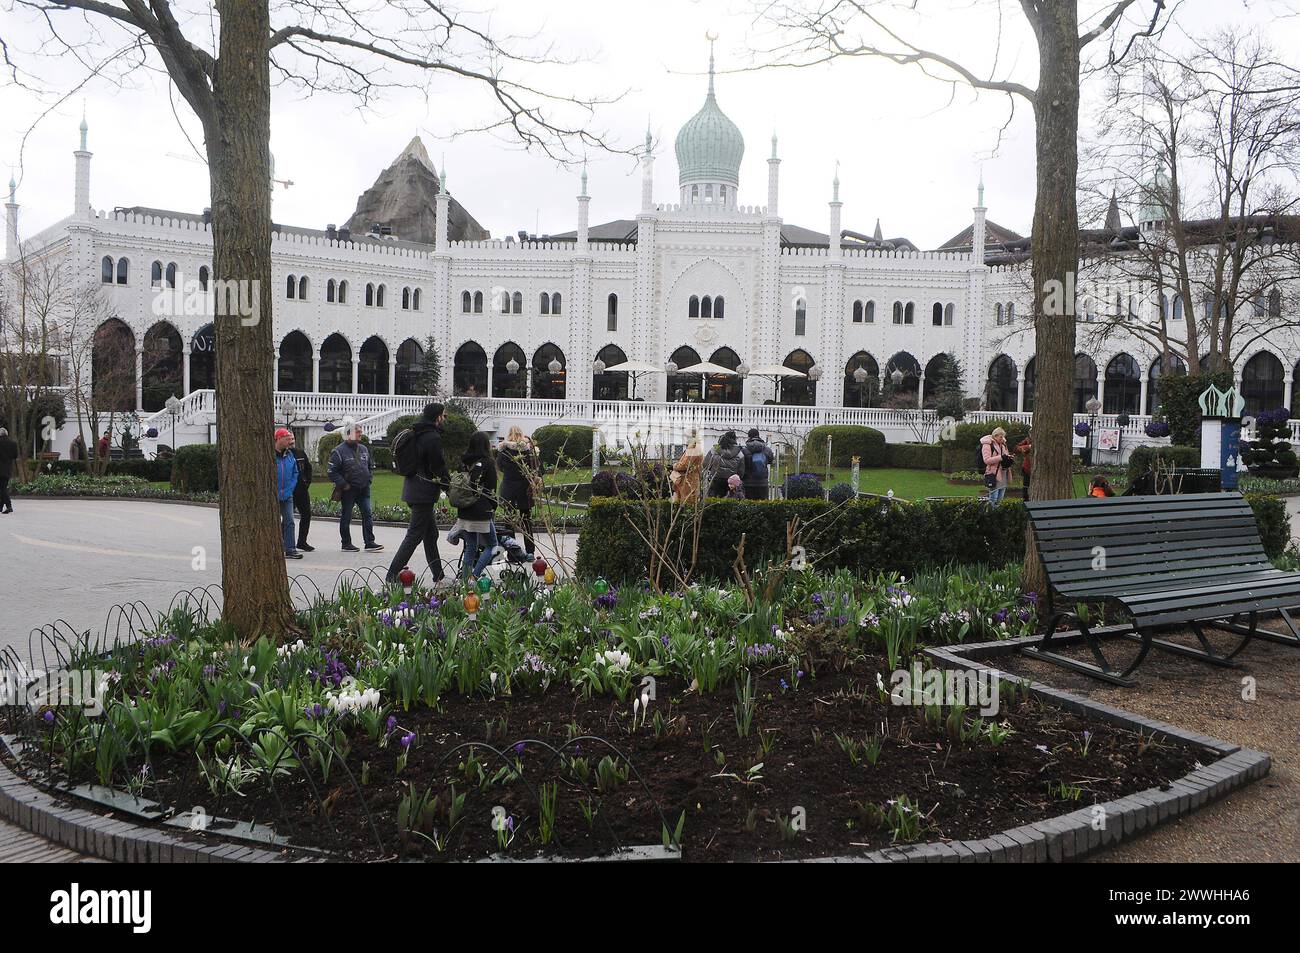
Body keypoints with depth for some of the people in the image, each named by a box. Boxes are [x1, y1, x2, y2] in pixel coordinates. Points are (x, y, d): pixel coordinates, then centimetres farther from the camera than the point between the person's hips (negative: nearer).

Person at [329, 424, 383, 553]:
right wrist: (343, 485, -14)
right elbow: (332, 472, -10)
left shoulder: (364, 449, 12)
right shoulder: (339, 451, -8)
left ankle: (369, 542, 3)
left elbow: (371, 467, 24)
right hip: (348, 490, -5)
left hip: (364, 489, 6)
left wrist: (369, 479, 10)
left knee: (368, 515, 0)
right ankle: (346, 544, 14)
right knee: (346, 517, 4)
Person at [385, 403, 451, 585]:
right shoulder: (433, 438, -16)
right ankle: (392, 574, -6)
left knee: (431, 532, 15)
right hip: (424, 493, -10)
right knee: (415, 534, -6)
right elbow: (439, 467, -17)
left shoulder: (415, 434, 13)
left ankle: (438, 575, 22)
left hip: (413, 488, 10)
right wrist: (450, 488, -3)